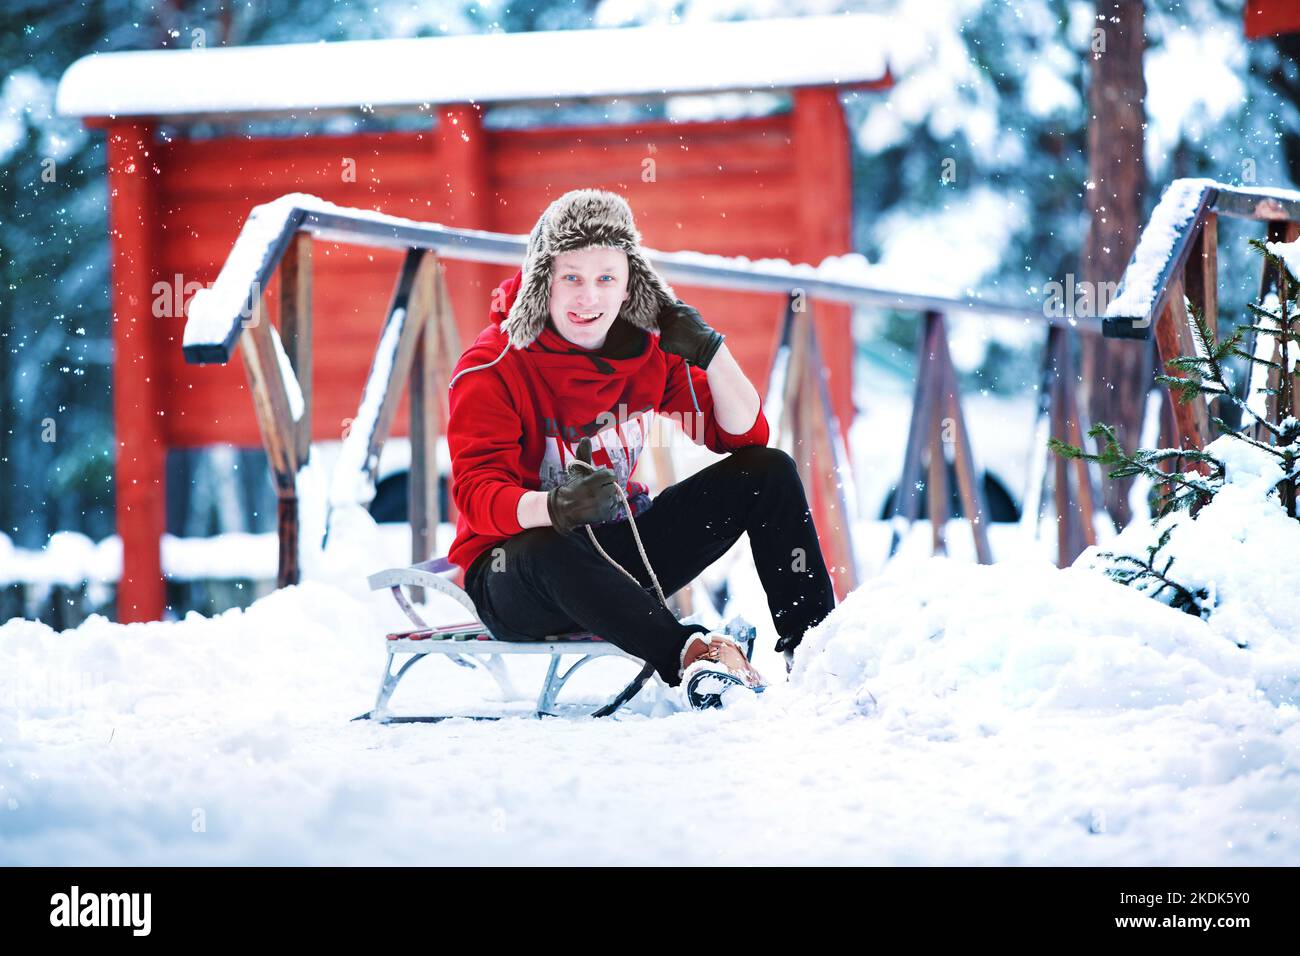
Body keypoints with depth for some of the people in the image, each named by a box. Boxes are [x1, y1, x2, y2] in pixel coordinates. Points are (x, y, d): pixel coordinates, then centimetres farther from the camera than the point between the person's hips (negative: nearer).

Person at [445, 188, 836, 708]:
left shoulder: (647, 350, -1)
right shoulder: (492, 368, -17)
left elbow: (746, 435, 0)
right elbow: (478, 495, -28)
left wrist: (710, 352, -17)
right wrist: (555, 507, -48)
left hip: (620, 554, 6)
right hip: (515, 577, -6)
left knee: (769, 473, -4)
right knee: (551, 553, -43)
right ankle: (692, 654, -48)